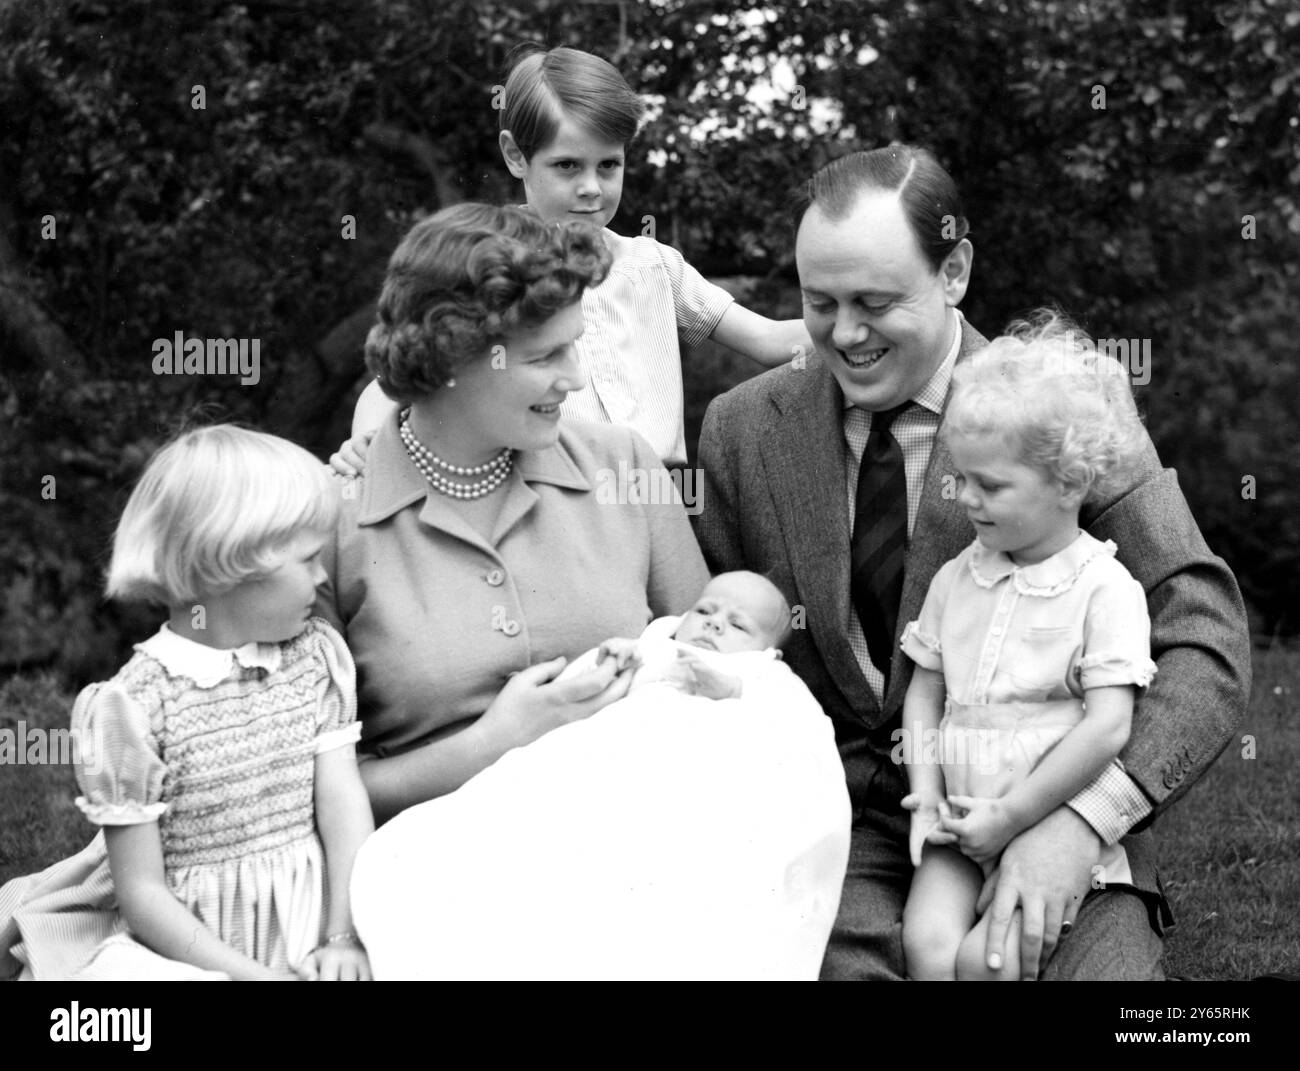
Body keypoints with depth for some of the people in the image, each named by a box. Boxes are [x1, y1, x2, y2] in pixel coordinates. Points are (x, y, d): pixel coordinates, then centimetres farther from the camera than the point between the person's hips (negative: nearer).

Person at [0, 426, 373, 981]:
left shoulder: (318, 655, 6)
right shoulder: (133, 703, -10)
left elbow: (343, 803, 1)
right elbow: (142, 891, -9)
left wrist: (345, 937, -12)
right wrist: (250, 973, -16)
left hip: (308, 933, 4)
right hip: (189, 948, -4)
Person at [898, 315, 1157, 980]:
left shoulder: (1105, 589, -9)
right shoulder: (956, 578, 9)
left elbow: (1108, 726, -15)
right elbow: (924, 689, 15)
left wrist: (1011, 815, -15)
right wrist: (926, 796, -1)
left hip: (1053, 826, -4)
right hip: (960, 825, 4)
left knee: (985, 958, -22)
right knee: (927, 943, -18)